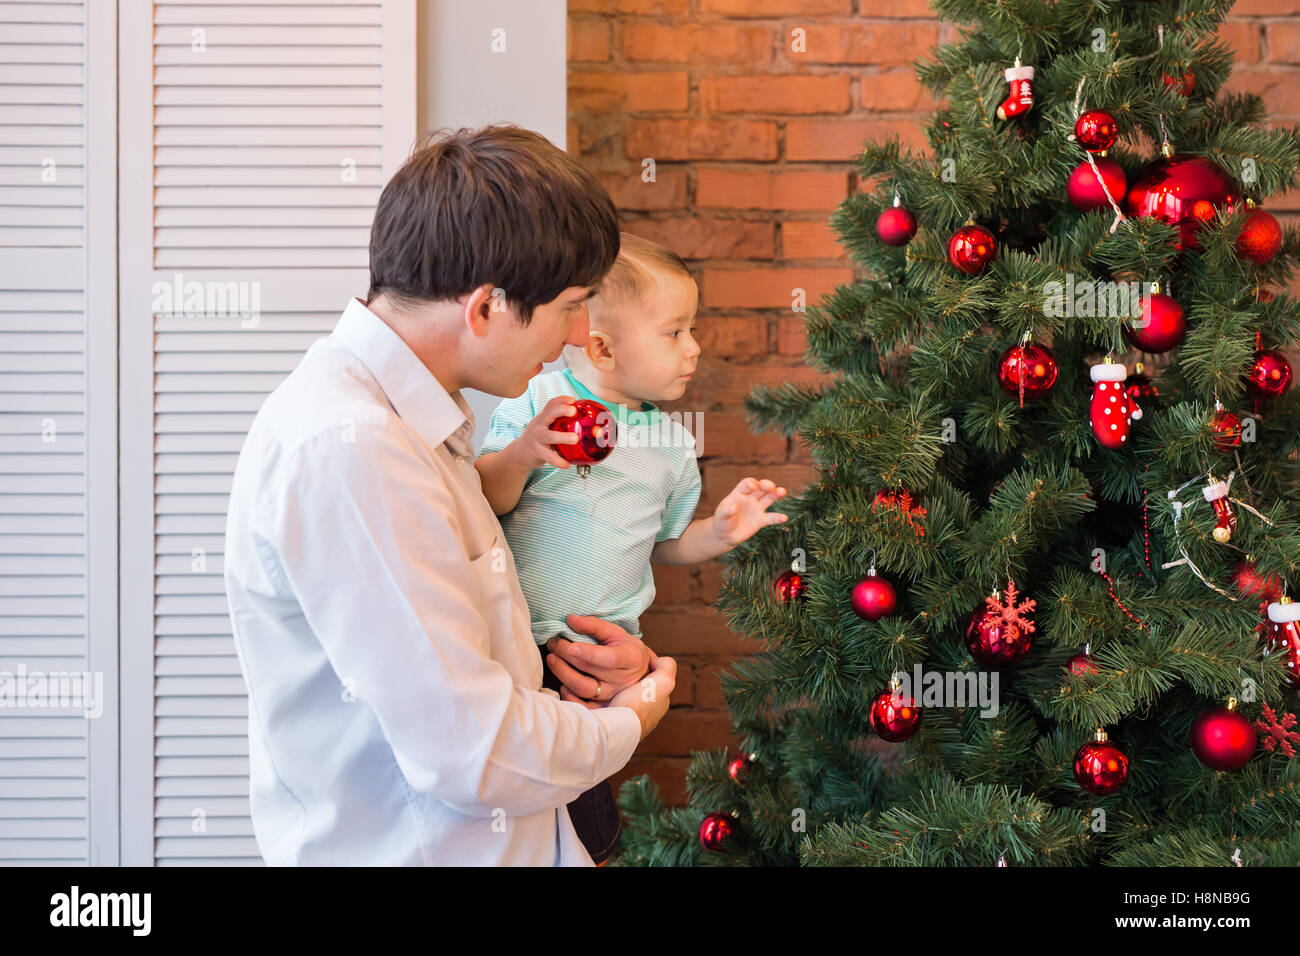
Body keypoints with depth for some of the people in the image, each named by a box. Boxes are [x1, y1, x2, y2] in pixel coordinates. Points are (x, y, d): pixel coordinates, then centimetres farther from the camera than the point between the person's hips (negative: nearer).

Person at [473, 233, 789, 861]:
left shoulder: (674, 443, 6)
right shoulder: (537, 403, -7)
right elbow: (486, 499, -10)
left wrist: (718, 532, -3)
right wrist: (522, 454, -28)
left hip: (605, 646, 2)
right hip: (512, 638, -2)